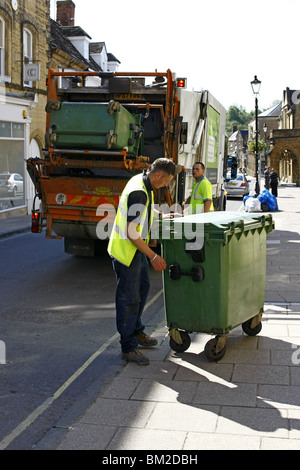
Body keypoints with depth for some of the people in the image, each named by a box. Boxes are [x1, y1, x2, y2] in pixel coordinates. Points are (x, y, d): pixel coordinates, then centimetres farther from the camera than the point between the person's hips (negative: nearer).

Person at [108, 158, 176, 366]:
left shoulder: (140, 180, 5)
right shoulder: (139, 193, -27)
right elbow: (132, 233, -28)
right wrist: (153, 256, -23)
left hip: (136, 248, 11)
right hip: (126, 250, -11)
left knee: (143, 287, 22)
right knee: (129, 299, -3)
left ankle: (136, 331, 39)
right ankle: (128, 347, 7)